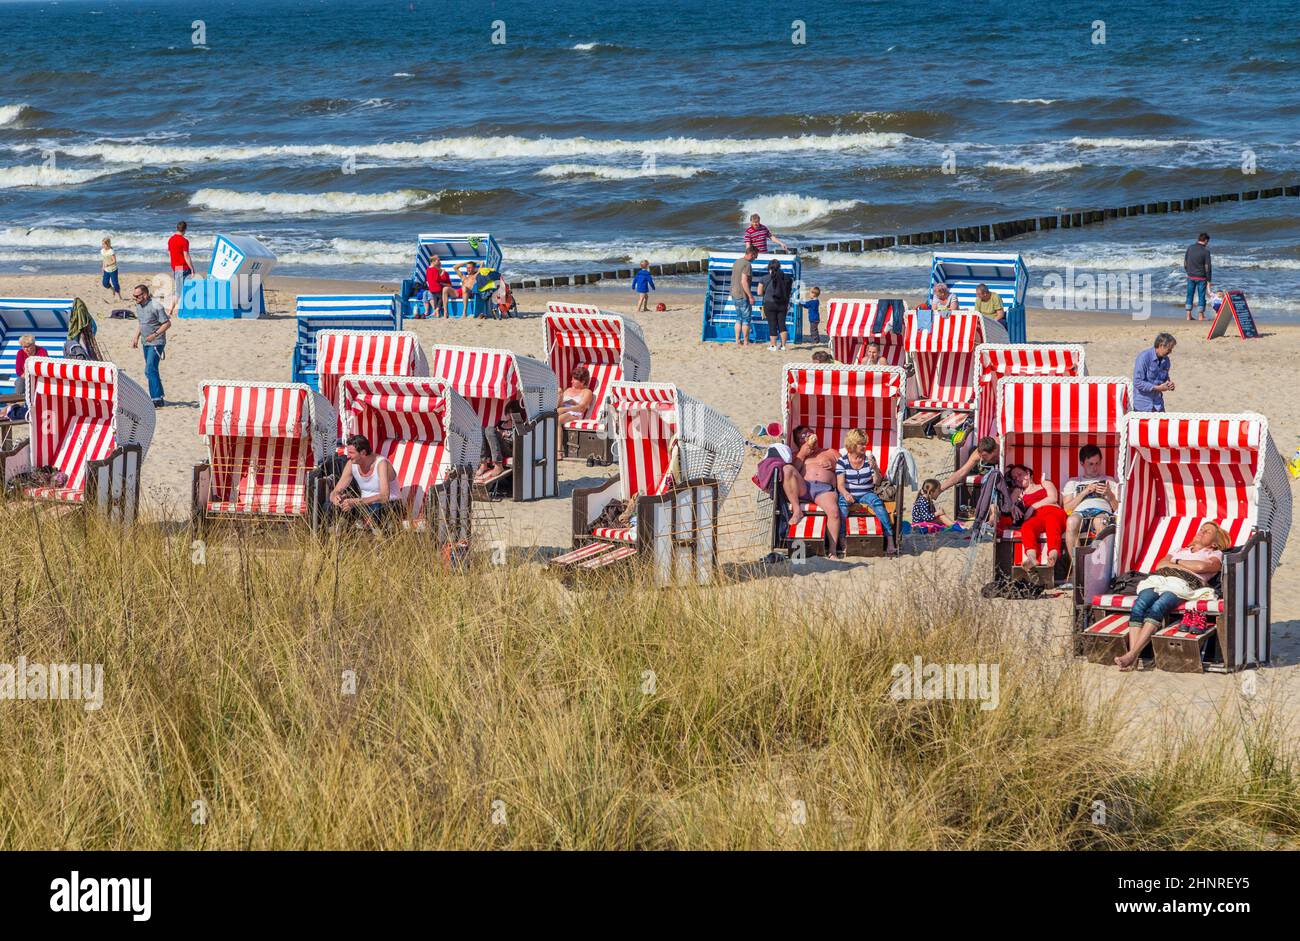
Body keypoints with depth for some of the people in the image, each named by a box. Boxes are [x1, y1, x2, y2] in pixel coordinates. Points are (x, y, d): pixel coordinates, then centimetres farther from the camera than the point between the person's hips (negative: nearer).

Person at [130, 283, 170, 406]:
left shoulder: (156, 307, -18)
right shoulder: (139, 306, 7)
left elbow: (167, 324, -16)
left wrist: (155, 335, -25)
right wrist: (136, 338, 13)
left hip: (156, 343, -9)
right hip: (146, 343, 9)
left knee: (150, 370, -16)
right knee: (151, 371, 12)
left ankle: (157, 399, -15)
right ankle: (159, 399, 21)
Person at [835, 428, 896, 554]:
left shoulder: (869, 458, 6)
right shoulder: (842, 461, 0)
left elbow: (877, 481, 1)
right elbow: (840, 484, -9)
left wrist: (874, 468, -19)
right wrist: (845, 494, -32)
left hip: (867, 494, 1)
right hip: (849, 494, -1)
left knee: (877, 501, -31)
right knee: (842, 503, -35)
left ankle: (889, 538, -36)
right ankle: (841, 540, -40)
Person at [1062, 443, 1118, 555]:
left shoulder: (1110, 481, 30)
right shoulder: (1072, 483, 30)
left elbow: (1118, 509, 19)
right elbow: (1067, 508, 15)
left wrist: (1109, 495, 1)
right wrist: (1084, 492, 6)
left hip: (1102, 512, 0)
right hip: (1080, 512, 0)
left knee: (1099, 521, -41)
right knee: (1071, 521, -40)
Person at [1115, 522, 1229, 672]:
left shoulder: (1215, 555, 26)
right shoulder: (1180, 550, 41)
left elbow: (1201, 567, 2)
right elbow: (1160, 565, 22)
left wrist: (1176, 562, 14)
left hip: (1182, 582, -4)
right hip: (1157, 579, 4)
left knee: (1157, 608, -36)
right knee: (1139, 606, -31)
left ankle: (1132, 654, -47)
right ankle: (1132, 659, -44)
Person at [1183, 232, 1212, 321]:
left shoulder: (1190, 248, 0)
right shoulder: (1205, 251, -13)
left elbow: (1185, 262, 7)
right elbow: (1207, 267, -11)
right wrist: (1209, 280, -5)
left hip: (1190, 277, 4)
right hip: (1201, 277, -4)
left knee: (1190, 295, 10)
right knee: (1202, 296, 6)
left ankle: (1188, 315, 9)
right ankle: (1201, 316, 11)